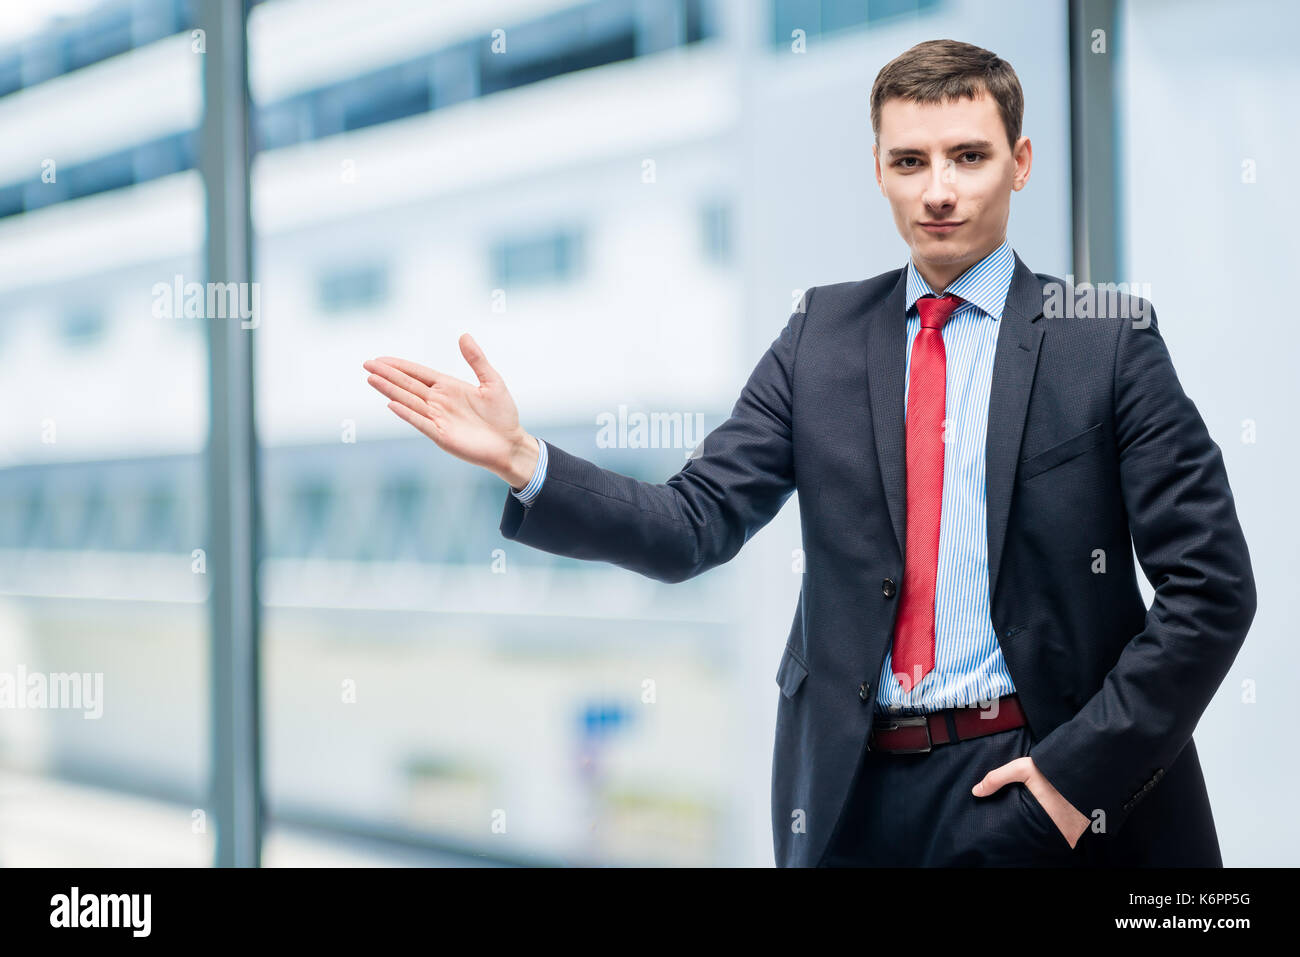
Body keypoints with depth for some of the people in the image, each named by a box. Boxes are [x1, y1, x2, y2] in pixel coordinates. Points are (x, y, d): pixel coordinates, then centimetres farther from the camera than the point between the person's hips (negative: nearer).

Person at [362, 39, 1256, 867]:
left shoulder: (1111, 341, -3)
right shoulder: (823, 333, 6)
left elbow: (1211, 585, -5)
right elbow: (696, 524, -1)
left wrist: (1080, 772, -11)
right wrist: (522, 460, -16)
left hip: (1034, 786, -3)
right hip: (855, 792, 3)